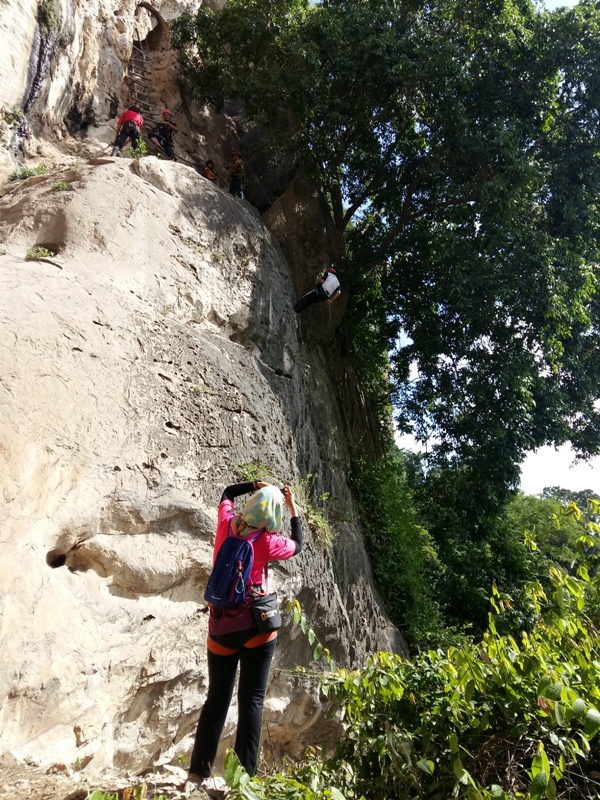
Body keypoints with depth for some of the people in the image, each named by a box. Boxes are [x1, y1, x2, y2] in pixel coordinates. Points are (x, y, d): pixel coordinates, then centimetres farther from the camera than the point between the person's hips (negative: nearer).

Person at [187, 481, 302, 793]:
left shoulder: (226, 524, -1)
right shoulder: (267, 542, -11)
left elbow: (227, 492, 20)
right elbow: (297, 546, 10)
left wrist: (257, 485, 16)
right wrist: (293, 509, 15)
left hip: (221, 628, 4)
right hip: (256, 627, -4)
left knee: (217, 698, 15)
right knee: (251, 700, 5)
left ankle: (198, 772, 19)